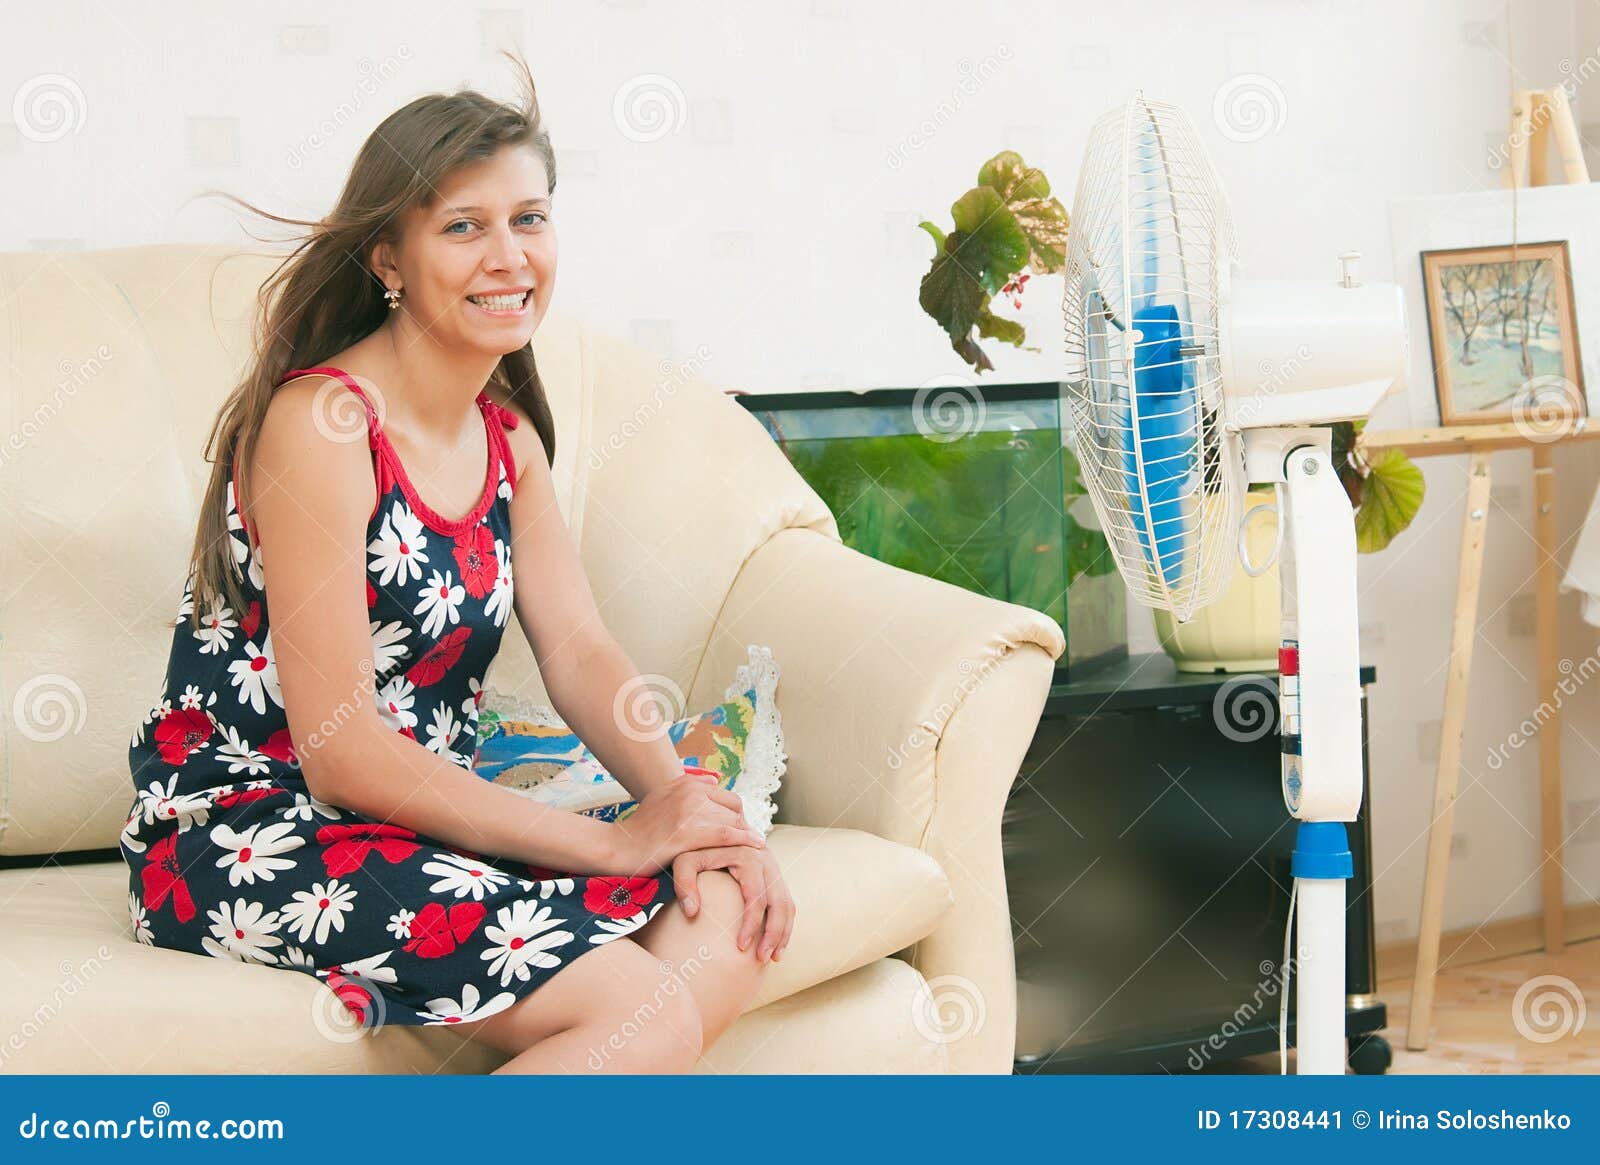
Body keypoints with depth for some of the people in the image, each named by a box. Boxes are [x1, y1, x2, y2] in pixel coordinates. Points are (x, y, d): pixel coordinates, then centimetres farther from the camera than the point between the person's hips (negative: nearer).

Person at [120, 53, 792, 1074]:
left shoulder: (507, 437, 12)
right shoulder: (321, 422, -15)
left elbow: (580, 653, 4)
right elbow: (339, 752, -19)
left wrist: (689, 806, -16)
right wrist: (615, 843, -19)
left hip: (425, 820, 8)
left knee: (733, 914, -16)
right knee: (646, 1018, -24)